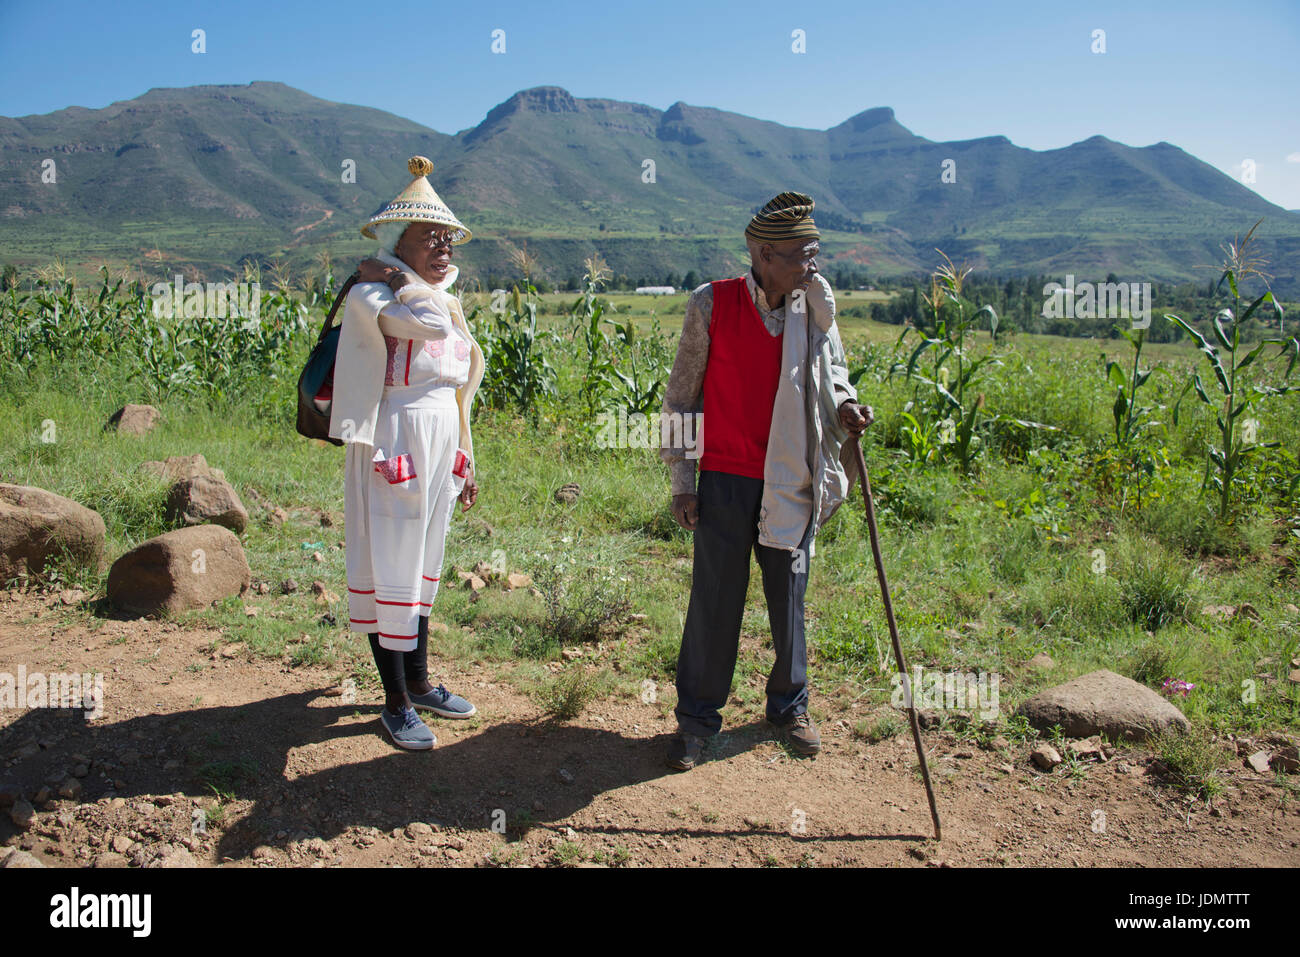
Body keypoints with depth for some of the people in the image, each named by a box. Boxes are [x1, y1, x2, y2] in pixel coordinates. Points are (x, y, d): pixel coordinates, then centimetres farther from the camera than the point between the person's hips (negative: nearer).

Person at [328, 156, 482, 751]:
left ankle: (419, 682, 30)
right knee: (390, 570, 0)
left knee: (421, 568, 17)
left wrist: (465, 458, 18)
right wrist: (397, 275, -14)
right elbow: (428, 322, -31)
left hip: (440, 448, 8)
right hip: (395, 446, -8)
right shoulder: (369, 295, -11)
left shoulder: (447, 300, 14)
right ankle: (396, 702, 12)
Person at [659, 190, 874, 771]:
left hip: (792, 481, 3)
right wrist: (682, 481, -3)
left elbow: (832, 369, 17)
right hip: (725, 478, -2)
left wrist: (844, 405, -8)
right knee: (715, 600, 3)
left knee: (789, 597, 13)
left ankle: (789, 706, 33)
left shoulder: (814, 305, 1)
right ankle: (697, 718, 19)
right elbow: (681, 395, -1)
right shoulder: (711, 304, -7)